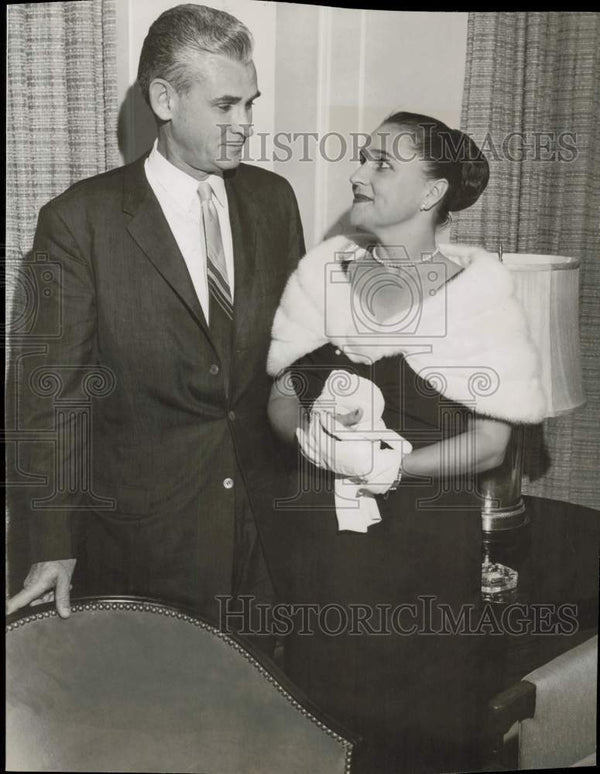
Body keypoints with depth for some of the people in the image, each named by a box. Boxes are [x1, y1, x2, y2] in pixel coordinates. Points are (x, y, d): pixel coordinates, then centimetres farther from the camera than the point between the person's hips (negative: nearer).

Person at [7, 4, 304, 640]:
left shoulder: (273, 198, 3)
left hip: (268, 517, 4)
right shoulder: (79, 219, -11)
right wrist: (55, 545, -11)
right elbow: (52, 391, -10)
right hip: (143, 536, -3)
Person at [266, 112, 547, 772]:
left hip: (428, 543, -2)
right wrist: (312, 428, -16)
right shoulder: (324, 266, 2)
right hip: (319, 536, 2)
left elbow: (490, 443, -8)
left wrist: (388, 463, -20)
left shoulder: (478, 283, -7)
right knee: (319, 711, 14)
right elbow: (280, 398, 5)